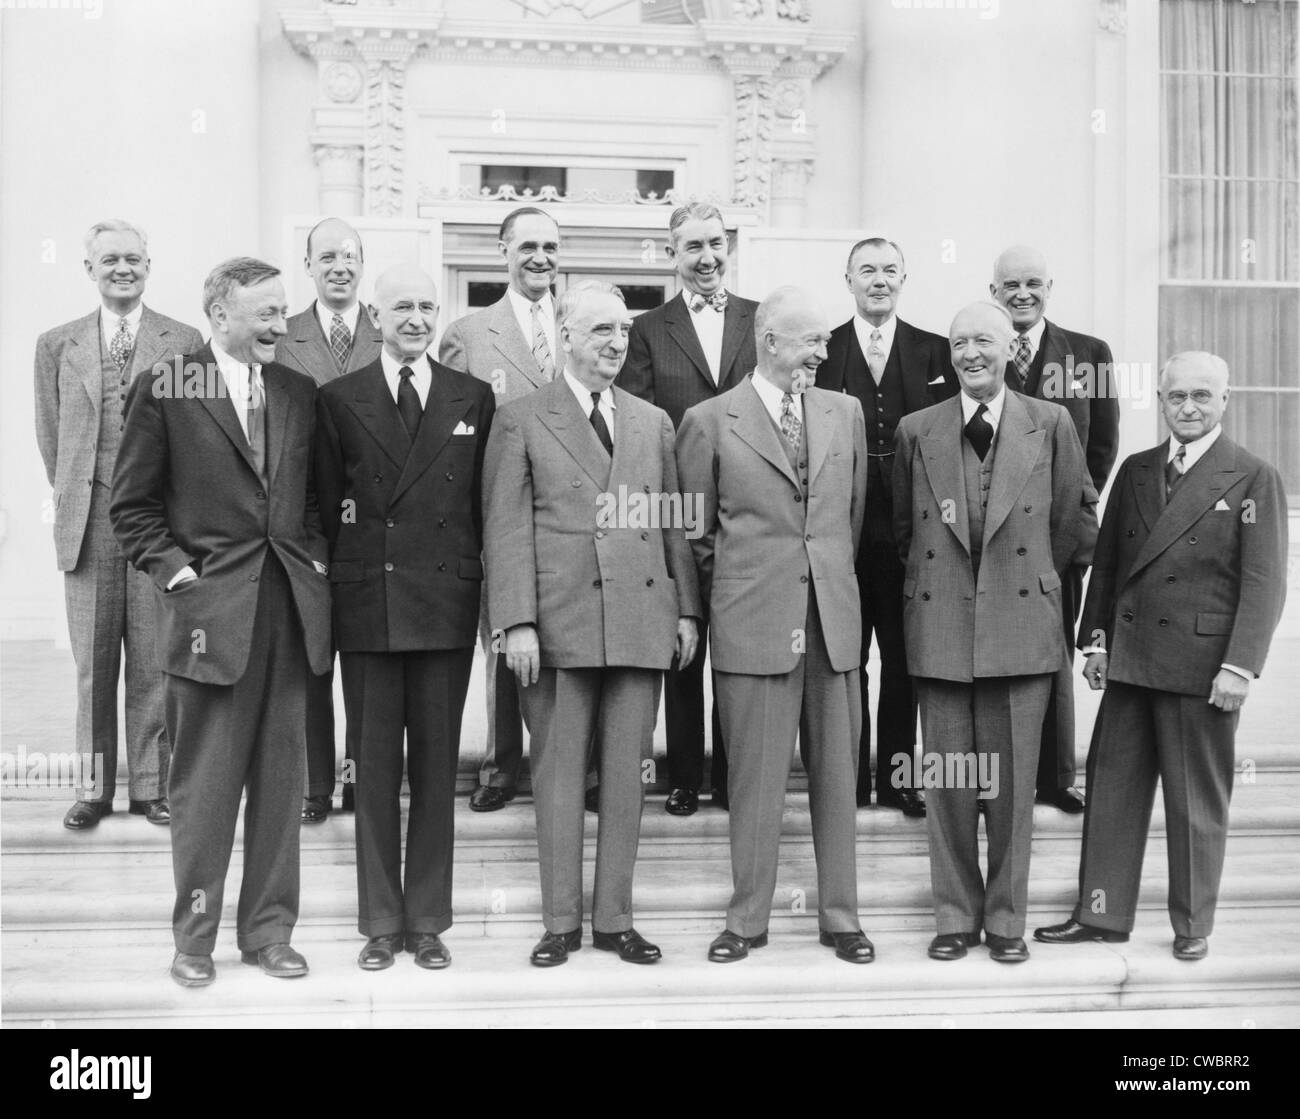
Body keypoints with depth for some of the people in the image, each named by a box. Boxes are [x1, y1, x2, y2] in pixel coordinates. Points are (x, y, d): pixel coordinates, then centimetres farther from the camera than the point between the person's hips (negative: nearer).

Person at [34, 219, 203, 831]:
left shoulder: (185, 342, 3)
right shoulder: (57, 344, 10)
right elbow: (51, 433, 16)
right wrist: (71, 497, 11)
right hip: (88, 521, 2)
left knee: (155, 662, 3)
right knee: (92, 662, 7)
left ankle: (152, 785, 14)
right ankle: (94, 786, 18)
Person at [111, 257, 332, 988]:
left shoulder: (299, 392, 11)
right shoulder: (165, 390, -2)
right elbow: (133, 506, 0)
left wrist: (316, 561, 6)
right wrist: (175, 572, -8)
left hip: (289, 605, 4)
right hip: (210, 605, -4)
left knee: (282, 775, 9)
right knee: (205, 778, 4)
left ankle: (269, 929, 21)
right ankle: (195, 935, 20)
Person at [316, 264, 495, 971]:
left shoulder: (474, 399, 7)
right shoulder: (338, 400, 5)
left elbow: (484, 504, 7)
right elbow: (325, 507, 5)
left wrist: (478, 579, 2)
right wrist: (344, 575, 0)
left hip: (447, 605, 1)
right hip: (366, 607, 0)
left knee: (436, 767, 7)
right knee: (374, 767, 7)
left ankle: (428, 920, 19)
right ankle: (381, 923, 19)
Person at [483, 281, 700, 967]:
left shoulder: (653, 423, 16)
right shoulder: (521, 420, 4)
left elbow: (672, 523, 16)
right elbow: (506, 528, -2)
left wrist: (686, 607, 8)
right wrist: (517, 621, -10)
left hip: (641, 620, 3)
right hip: (559, 622, -3)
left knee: (625, 774, 7)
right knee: (557, 771, 4)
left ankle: (614, 918, 19)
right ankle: (561, 922, 17)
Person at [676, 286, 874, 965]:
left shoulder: (845, 412, 10)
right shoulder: (709, 422, -1)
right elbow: (696, 531, 7)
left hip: (834, 618, 3)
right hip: (752, 622, -3)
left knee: (837, 772, 9)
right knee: (755, 776, 4)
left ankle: (839, 915, 21)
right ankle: (747, 917, 18)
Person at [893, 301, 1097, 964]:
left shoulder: (1051, 425, 3)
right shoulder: (916, 431, 6)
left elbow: (1077, 518, 11)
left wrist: (1036, 572, 14)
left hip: (1021, 624, -1)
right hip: (939, 627, 1)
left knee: (1012, 783, 5)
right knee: (946, 782, 6)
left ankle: (1007, 920, 21)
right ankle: (956, 916, 21)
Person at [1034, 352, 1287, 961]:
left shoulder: (1254, 478, -4)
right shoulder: (1135, 471, 11)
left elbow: (1264, 582, -8)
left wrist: (1239, 665, -14)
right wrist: (1096, 637, 7)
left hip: (1203, 664, -4)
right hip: (1129, 657, 5)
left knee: (1197, 801, 7)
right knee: (1111, 786, 9)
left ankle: (1192, 925, 23)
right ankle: (1101, 913, 20)